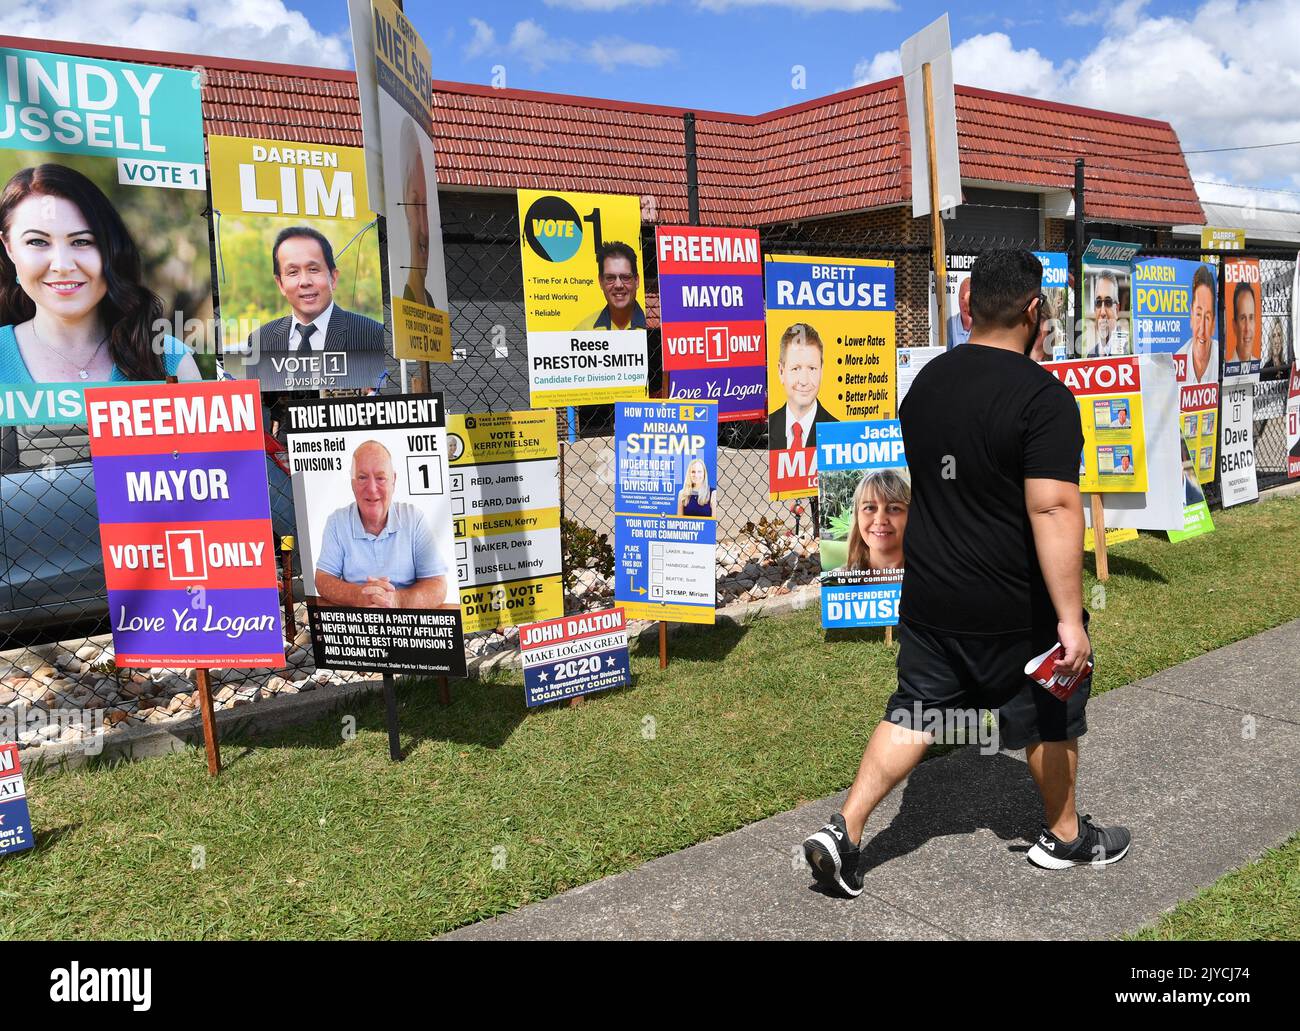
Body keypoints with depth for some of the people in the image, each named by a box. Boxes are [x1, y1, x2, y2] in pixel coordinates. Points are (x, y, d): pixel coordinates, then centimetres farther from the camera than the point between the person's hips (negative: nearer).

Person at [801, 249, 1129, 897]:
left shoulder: (926, 381, 3)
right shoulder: (1043, 396, -19)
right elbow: (1052, 509, -24)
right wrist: (1070, 619, -22)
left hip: (928, 597, 5)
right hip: (1016, 609, -5)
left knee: (913, 712, 15)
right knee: (1049, 719, 17)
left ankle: (843, 831, 9)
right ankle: (1064, 836, 36)